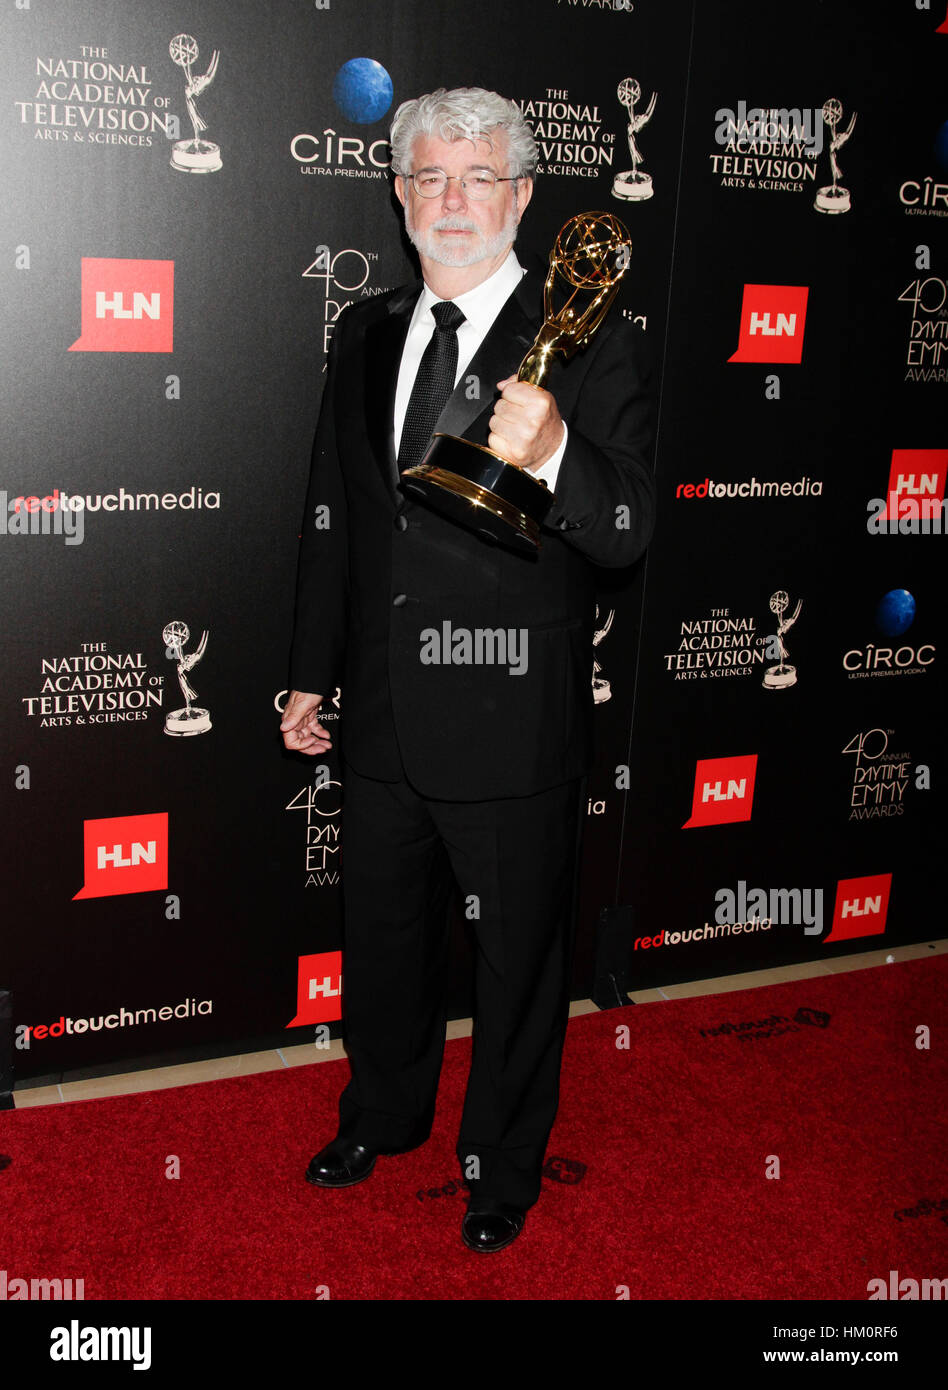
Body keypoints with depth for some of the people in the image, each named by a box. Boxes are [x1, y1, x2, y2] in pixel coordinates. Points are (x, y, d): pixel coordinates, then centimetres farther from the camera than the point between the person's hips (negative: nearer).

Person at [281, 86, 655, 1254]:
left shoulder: (592, 344, -9)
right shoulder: (365, 334, 8)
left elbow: (627, 534, -15)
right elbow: (331, 514, 14)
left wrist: (551, 453, -35)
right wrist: (312, 674, 15)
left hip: (511, 728, -5)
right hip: (383, 716, 5)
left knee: (517, 958, 12)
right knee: (382, 935, 22)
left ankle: (504, 1162, 36)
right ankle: (384, 1113, 48)